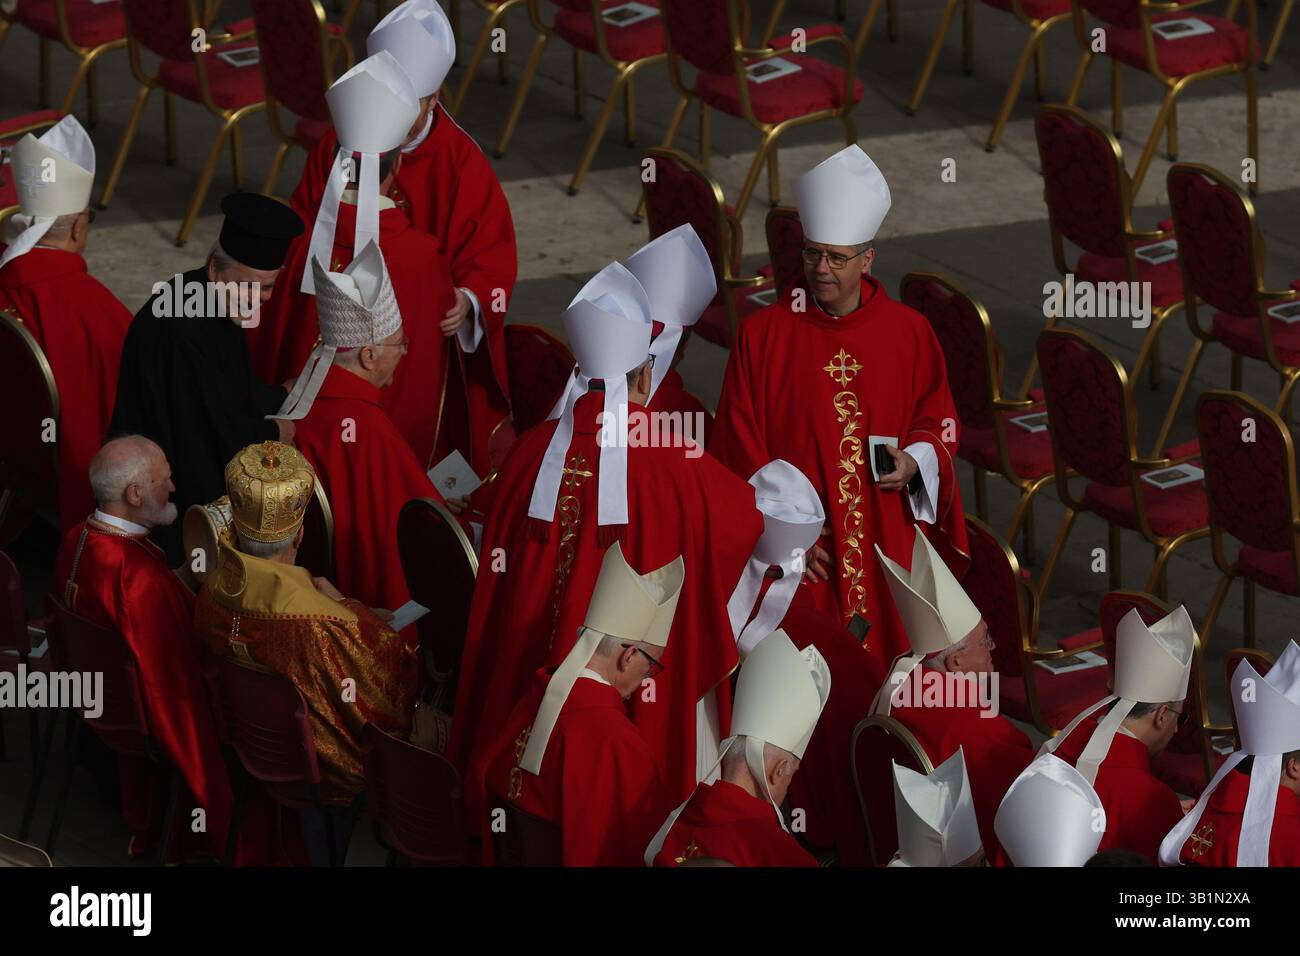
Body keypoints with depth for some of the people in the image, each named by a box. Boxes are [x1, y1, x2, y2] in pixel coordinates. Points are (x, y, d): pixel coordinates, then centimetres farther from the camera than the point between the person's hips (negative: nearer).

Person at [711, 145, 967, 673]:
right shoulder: (762, 334, -2)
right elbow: (741, 446, -1)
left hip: (885, 542, 2)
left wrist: (914, 462, -10)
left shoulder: (909, 332, 3)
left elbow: (938, 420, 12)